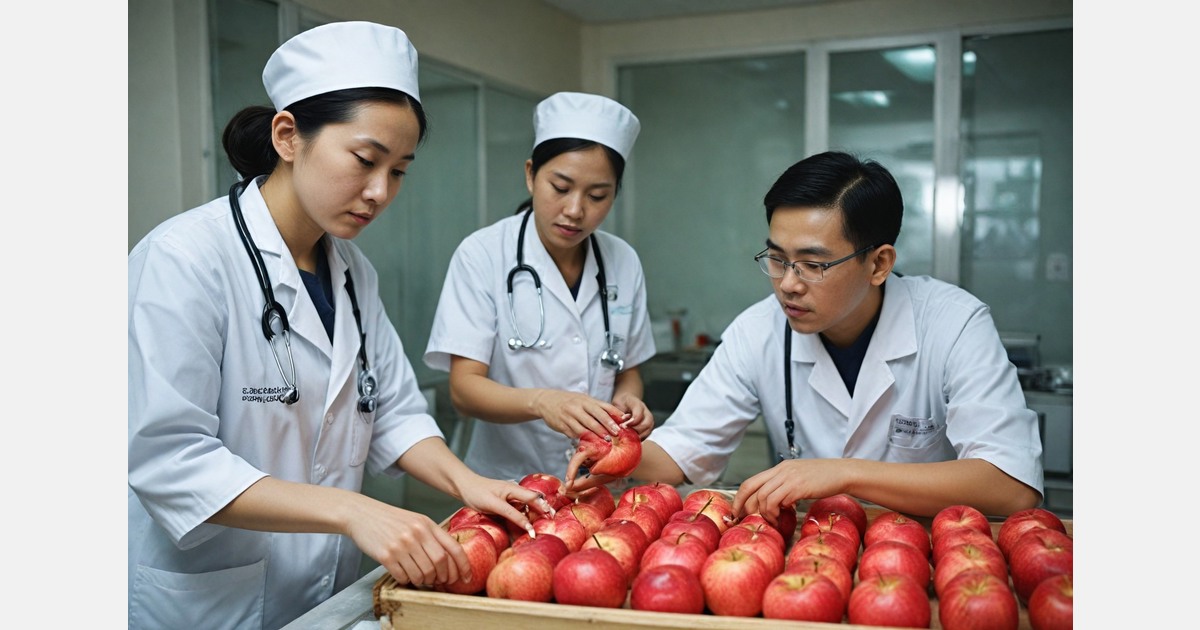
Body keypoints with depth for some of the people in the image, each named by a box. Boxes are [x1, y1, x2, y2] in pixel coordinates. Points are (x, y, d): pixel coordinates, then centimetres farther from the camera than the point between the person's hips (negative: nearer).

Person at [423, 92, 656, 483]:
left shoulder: (623, 262, 3)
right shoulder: (481, 255, -7)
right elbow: (464, 389, -11)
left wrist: (626, 399, -9)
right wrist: (540, 401, -28)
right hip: (506, 483, -3)